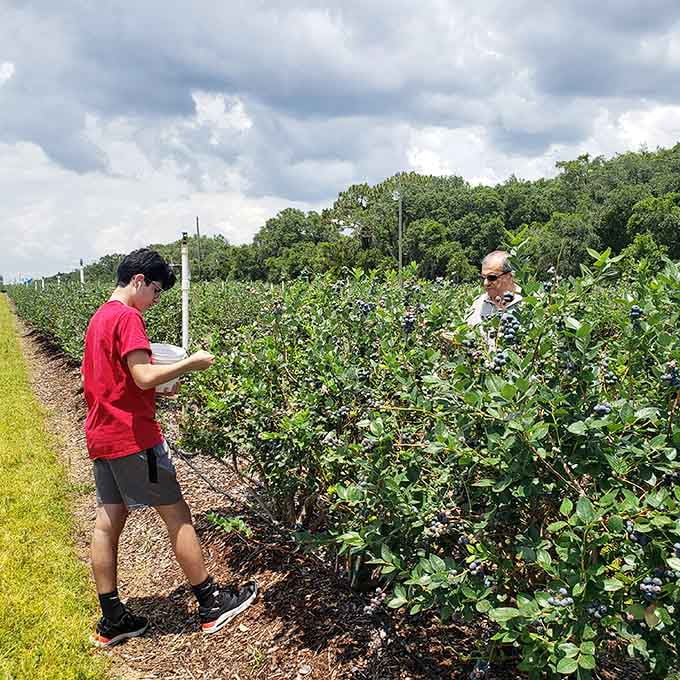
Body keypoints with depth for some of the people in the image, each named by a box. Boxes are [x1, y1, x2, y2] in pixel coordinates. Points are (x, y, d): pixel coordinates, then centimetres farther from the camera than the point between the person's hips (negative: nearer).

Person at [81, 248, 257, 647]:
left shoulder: (99, 318, 16)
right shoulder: (127, 317, -14)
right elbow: (144, 376, -24)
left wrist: (160, 387, 15)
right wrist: (191, 363, -13)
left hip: (103, 437, 10)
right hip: (133, 436, -9)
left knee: (108, 522, 10)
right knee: (177, 514, 0)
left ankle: (112, 620, 17)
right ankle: (212, 605, 10)